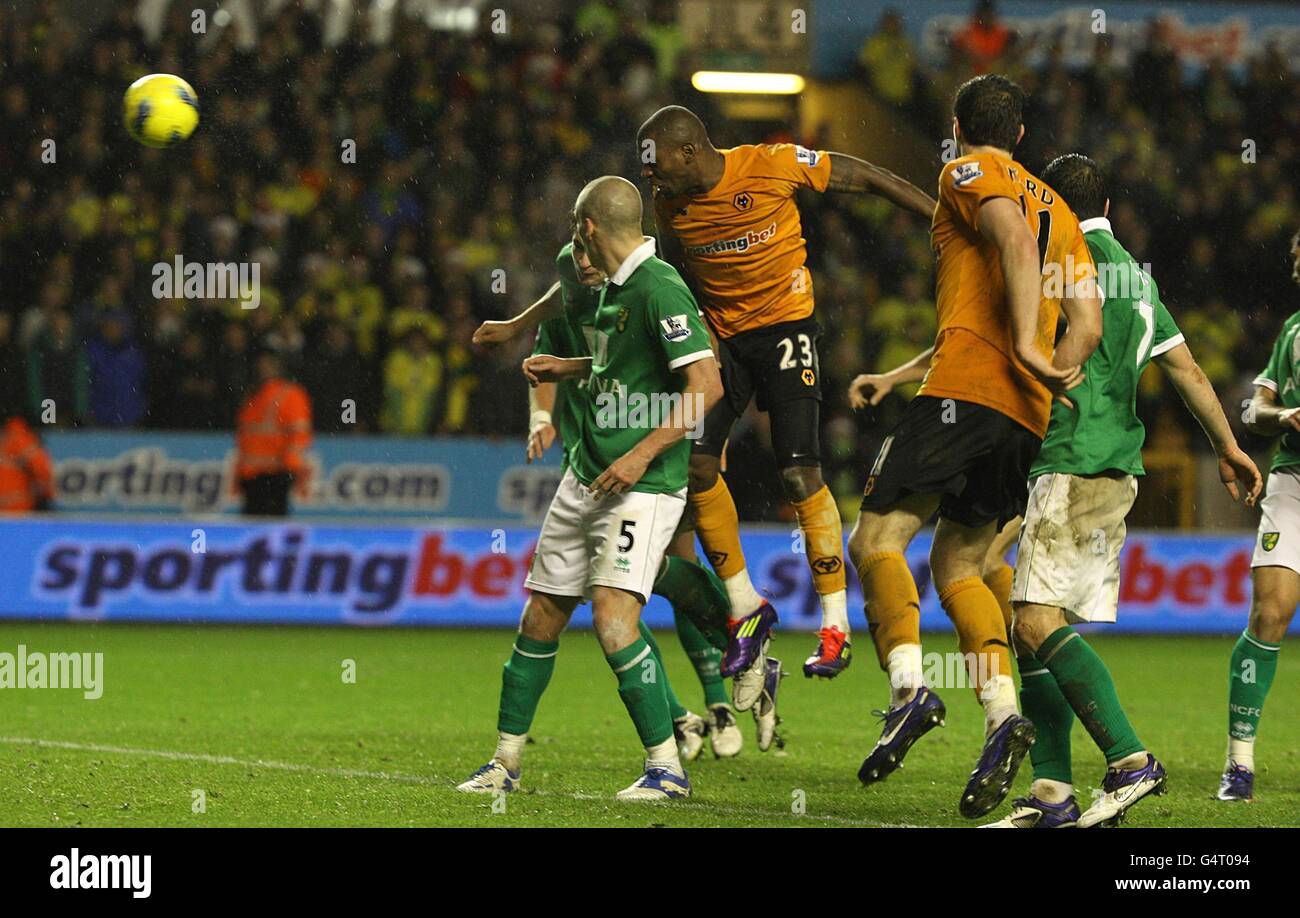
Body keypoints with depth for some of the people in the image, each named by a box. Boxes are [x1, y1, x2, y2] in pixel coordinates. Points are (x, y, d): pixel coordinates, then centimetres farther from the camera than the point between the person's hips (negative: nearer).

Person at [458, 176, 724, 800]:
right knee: (541, 617, 10)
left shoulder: (659, 288, -17)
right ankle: (506, 762, 22)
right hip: (584, 479, 9)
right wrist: (568, 369, 23)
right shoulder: (615, 286, 12)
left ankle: (666, 766, -12)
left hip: (641, 487, -9)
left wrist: (641, 455, -24)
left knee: (613, 618, -21)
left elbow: (706, 382, -23)